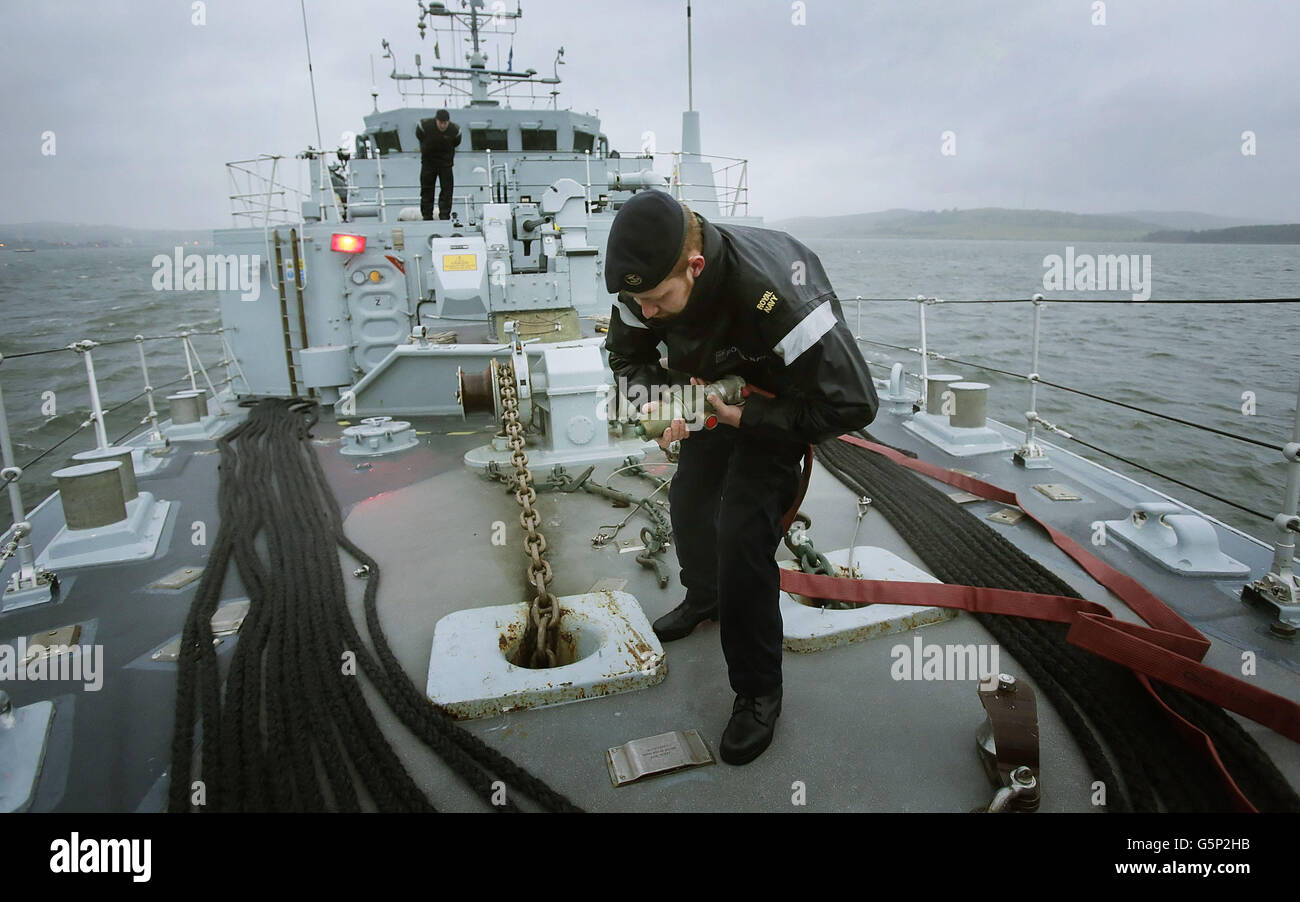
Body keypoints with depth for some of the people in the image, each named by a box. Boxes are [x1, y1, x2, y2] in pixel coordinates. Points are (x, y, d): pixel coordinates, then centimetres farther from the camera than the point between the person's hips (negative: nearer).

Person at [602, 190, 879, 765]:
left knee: (742, 533, -17)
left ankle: (758, 693, 0)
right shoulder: (646, 281, -23)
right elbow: (626, 357, -4)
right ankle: (703, 597, 46)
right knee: (689, 501, 14)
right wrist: (660, 399, -25)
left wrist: (745, 417, -33)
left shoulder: (772, 292, -43)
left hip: (776, 401, -6)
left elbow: (852, 404, -37)